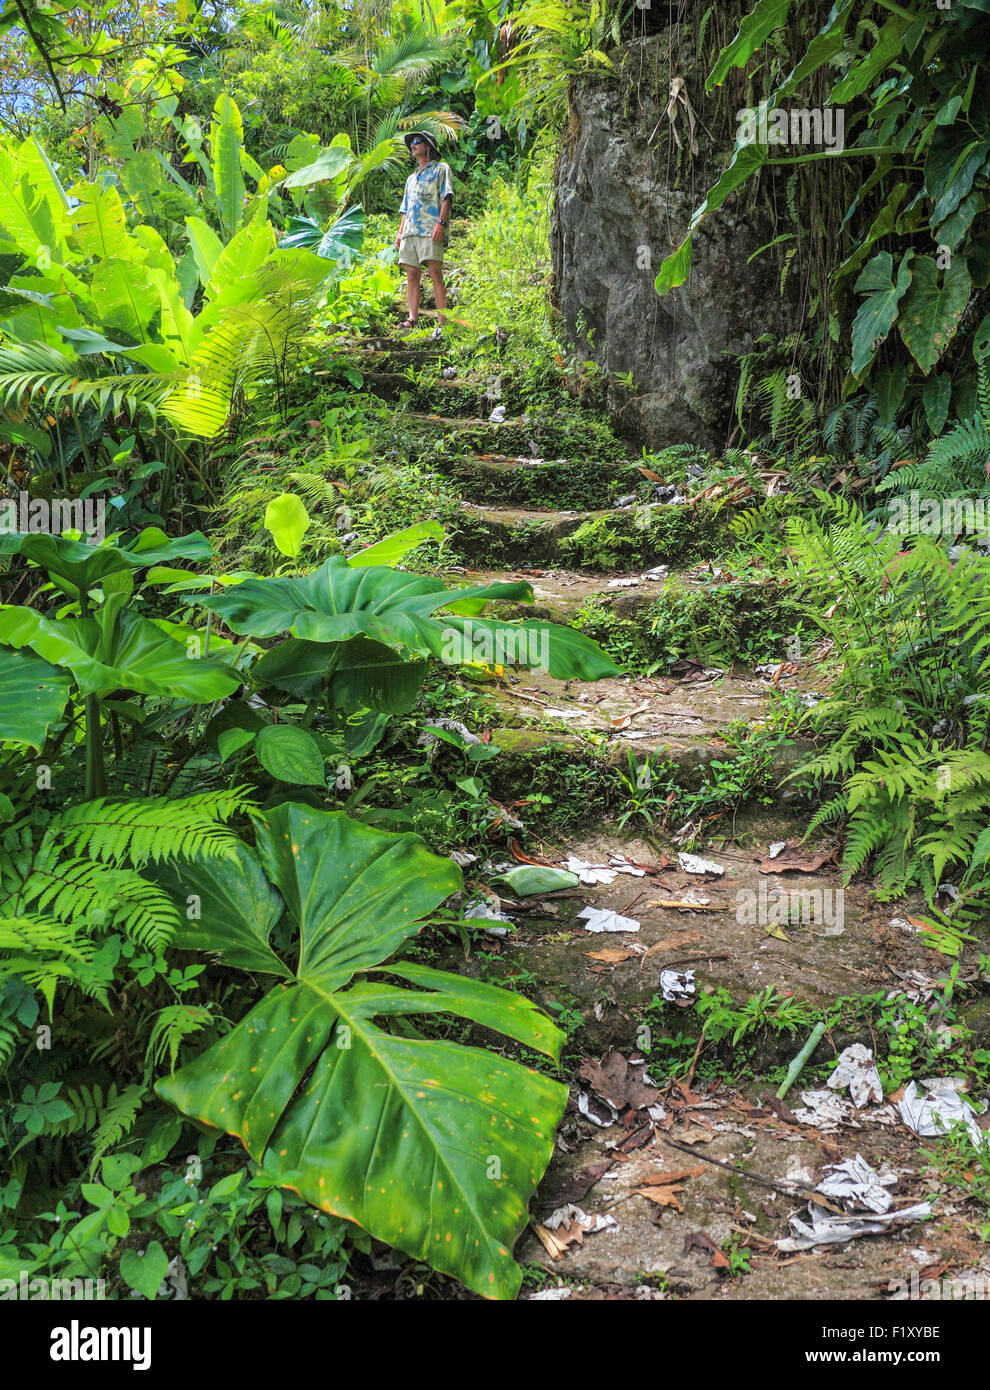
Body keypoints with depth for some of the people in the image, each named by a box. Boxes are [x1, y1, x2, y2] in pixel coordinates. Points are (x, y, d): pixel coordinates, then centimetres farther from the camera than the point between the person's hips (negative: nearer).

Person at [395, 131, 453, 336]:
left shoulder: (441, 169, 12)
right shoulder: (412, 178, 31)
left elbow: (447, 197, -1)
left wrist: (441, 222, -16)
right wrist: (400, 233, 16)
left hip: (430, 230, -7)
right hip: (410, 231, 7)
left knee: (435, 273, -16)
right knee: (412, 275, -3)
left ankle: (443, 320, -22)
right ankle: (413, 318, -8)